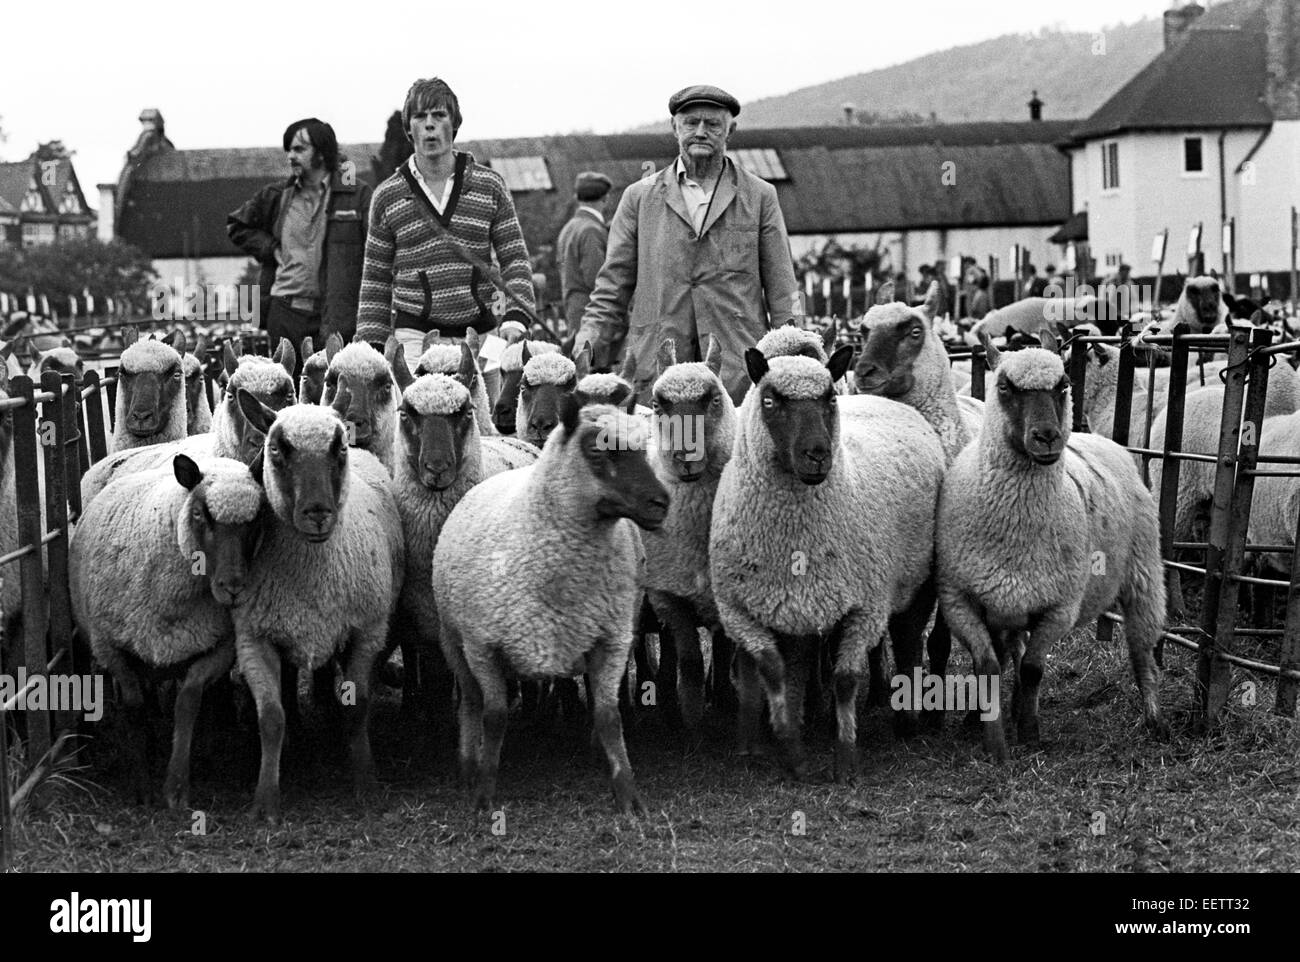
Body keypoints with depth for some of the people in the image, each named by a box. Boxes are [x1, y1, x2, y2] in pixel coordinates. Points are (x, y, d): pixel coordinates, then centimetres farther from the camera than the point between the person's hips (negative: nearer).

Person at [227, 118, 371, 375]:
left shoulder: (357, 195, -2)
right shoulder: (276, 197, 9)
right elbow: (236, 225, 23)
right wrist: (270, 248, 7)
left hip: (336, 314, -3)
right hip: (286, 312, 3)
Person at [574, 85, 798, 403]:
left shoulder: (759, 197, 11)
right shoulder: (639, 197, 13)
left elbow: (781, 290, 9)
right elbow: (614, 285, 13)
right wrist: (588, 347, 1)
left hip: (739, 370, -1)